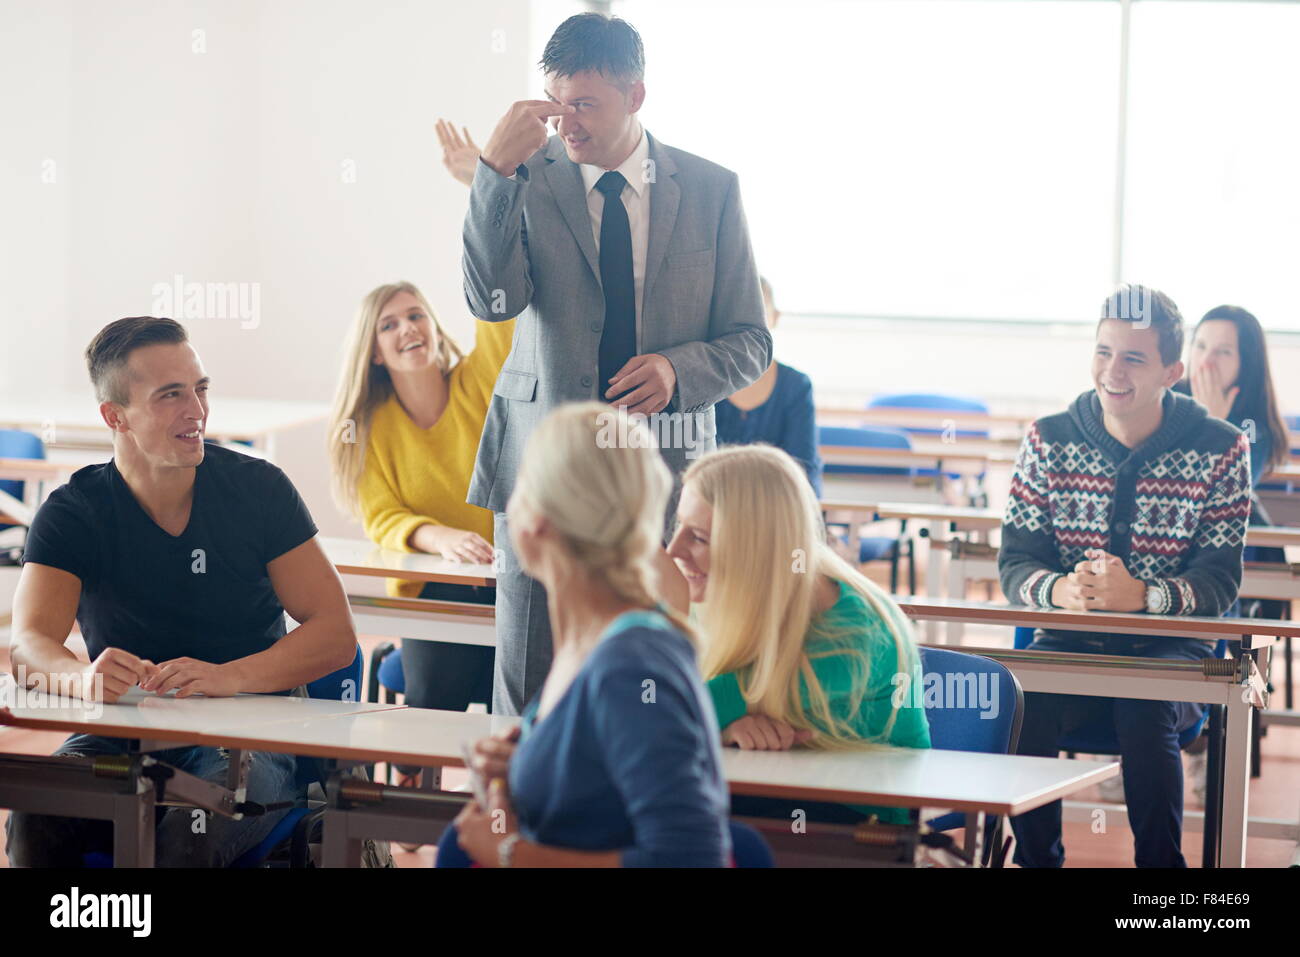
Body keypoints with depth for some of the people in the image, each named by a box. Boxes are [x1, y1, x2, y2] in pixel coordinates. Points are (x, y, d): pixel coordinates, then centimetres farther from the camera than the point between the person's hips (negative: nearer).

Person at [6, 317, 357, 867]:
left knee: (190, 833, -35)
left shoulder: (258, 490, -1)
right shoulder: (72, 514, 0)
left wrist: (227, 677, -24)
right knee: (36, 820, -29)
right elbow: (29, 646, -14)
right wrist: (84, 679, -39)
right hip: (122, 739, 2)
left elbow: (336, 635, -5)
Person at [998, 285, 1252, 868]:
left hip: (1173, 652, -1)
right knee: (1021, 704, -30)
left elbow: (1220, 581, -8)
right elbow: (1014, 563, 0)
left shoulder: (1220, 451, -2)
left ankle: (1159, 865, -17)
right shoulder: (1049, 442, 2)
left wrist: (1138, 594, -29)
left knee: (1144, 709, -34)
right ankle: (1038, 861, -11)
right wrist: (1061, 589, -25)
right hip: (1069, 645, 2)